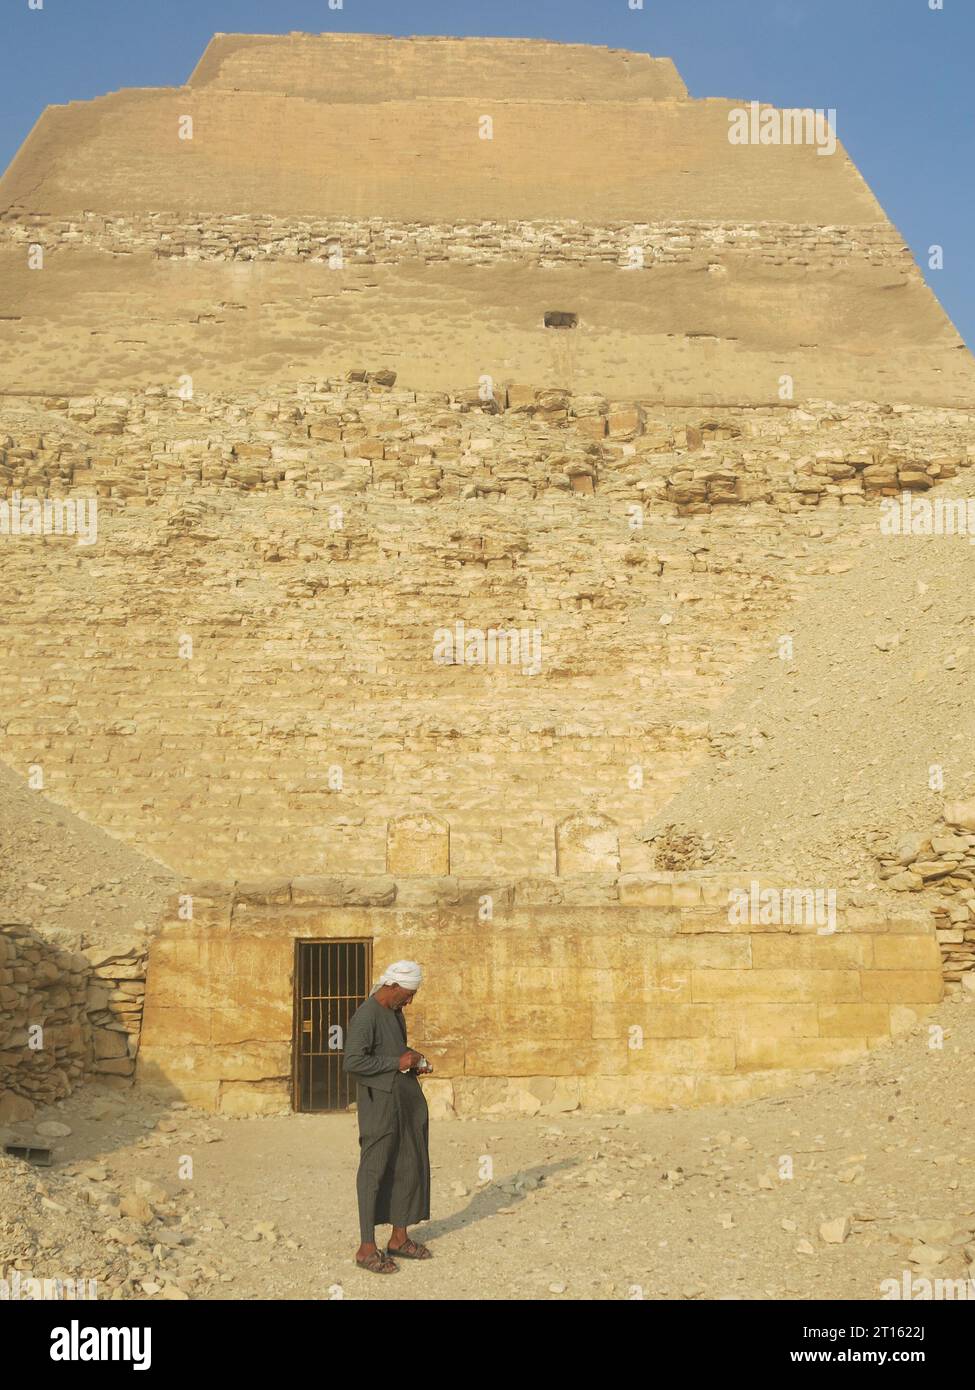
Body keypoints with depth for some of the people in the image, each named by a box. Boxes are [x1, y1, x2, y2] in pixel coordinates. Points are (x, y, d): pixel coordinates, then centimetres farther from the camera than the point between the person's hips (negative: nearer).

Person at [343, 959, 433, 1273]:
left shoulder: (395, 1011, 13)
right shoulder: (366, 1015, -16)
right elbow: (352, 1062, -24)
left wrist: (414, 1062, 7)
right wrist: (398, 1062, -19)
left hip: (408, 1099, 9)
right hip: (380, 1100, -9)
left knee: (409, 1167, 12)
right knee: (374, 1170, -3)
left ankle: (399, 1238, 23)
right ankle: (366, 1248, 4)